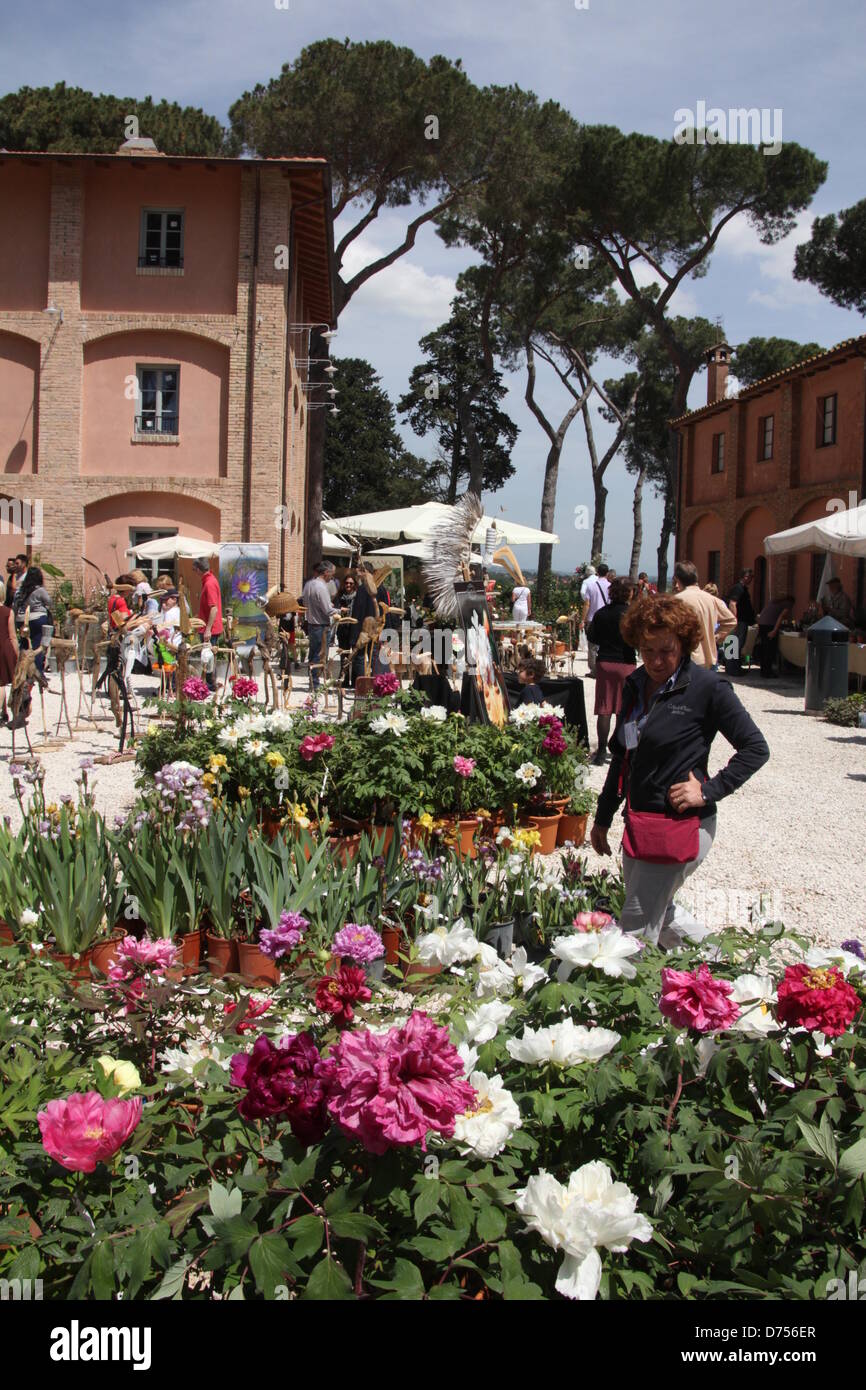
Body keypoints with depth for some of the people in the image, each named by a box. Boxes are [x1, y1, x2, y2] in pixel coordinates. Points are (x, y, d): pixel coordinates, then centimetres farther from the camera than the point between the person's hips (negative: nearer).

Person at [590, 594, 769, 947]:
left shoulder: (707, 687, -12)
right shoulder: (635, 686, 7)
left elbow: (756, 749, -10)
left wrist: (708, 791, -16)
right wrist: (602, 818, 20)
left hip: (682, 825, -8)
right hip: (639, 823, 8)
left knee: (638, 925, -6)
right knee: (657, 915, 19)